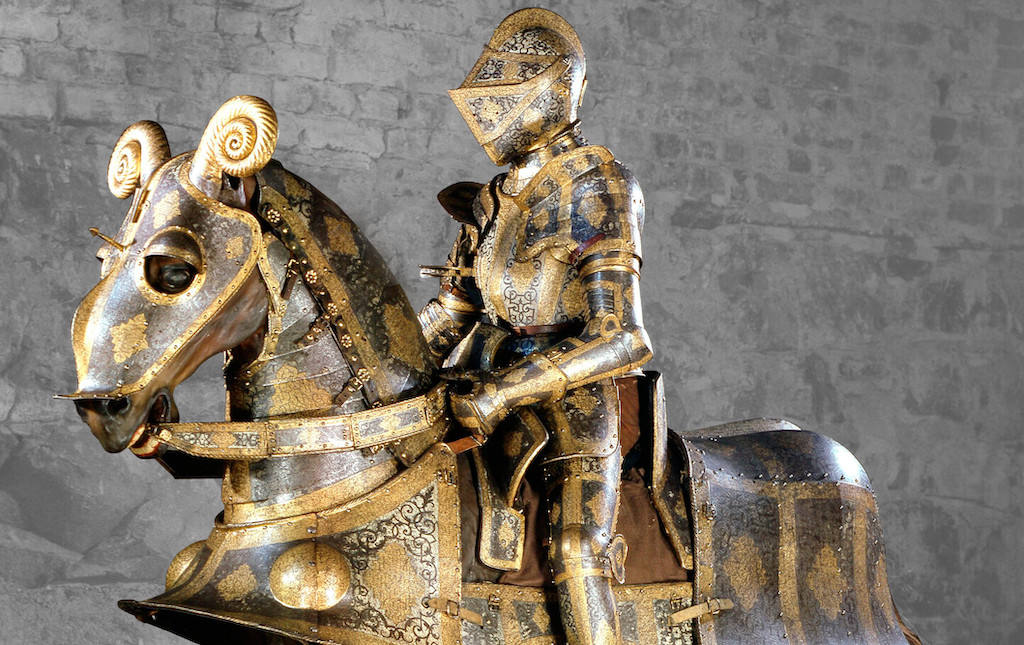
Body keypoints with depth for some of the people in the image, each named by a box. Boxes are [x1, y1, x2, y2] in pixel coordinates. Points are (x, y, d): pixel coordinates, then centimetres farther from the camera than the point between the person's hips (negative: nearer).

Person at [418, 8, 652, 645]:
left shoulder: (597, 191, -13)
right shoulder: (494, 199, 12)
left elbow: (621, 340, -21)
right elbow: (450, 312, 19)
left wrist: (503, 390, -27)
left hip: (581, 392, -8)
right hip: (508, 385, 8)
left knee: (576, 551, -25)